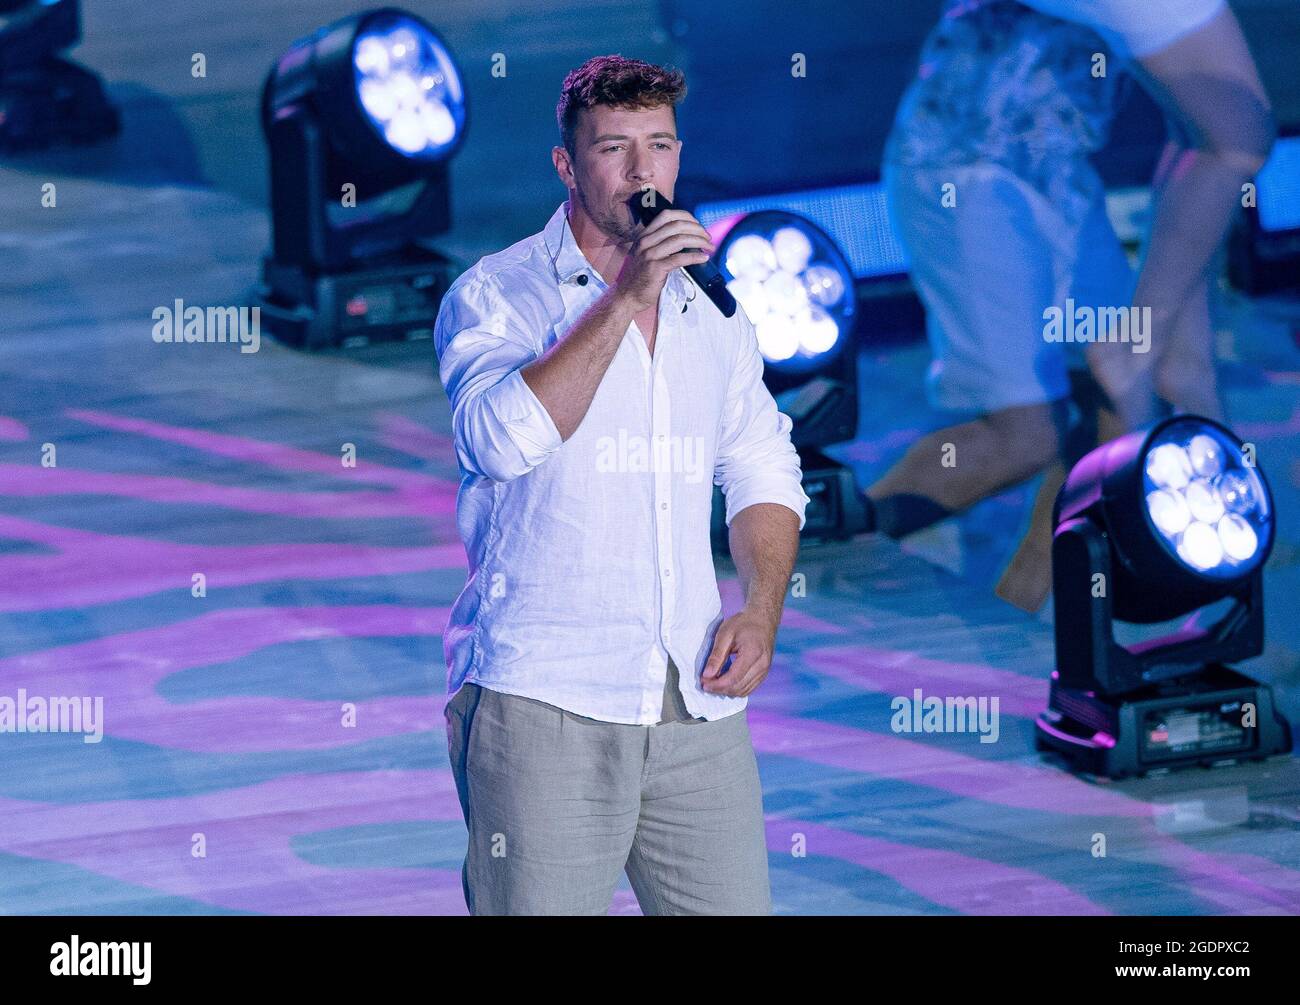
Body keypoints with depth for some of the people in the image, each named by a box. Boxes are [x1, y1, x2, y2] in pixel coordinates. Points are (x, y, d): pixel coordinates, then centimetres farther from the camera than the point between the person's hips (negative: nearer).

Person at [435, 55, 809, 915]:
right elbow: (506, 439, -18)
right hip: (544, 703, -5)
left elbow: (765, 475, 22)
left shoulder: (712, 308, 17)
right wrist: (624, 299, -17)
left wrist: (760, 612, 4)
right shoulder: (497, 294, 1)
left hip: (697, 706, 5)